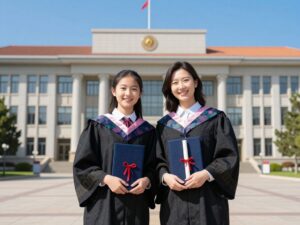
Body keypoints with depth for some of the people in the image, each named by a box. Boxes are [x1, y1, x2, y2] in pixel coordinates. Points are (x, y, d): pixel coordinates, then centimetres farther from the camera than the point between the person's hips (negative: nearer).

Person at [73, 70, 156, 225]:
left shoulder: (148, 131, 7)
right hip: (104, 206, -2)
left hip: (136, 207, 2)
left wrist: (147, 180, -12)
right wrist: (106, 178, -17)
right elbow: (82, 165, -2)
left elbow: (153, 166, 8)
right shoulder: (97, 127, 0)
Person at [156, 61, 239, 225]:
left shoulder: (216, 118, 4)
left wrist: (207, 173, -17)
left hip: (208, 201, -2)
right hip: (174, 203, 2)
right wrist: (165, 176, -11)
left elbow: (229, 156, -2)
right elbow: (158, 160, 9)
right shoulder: (164, 124, 11)